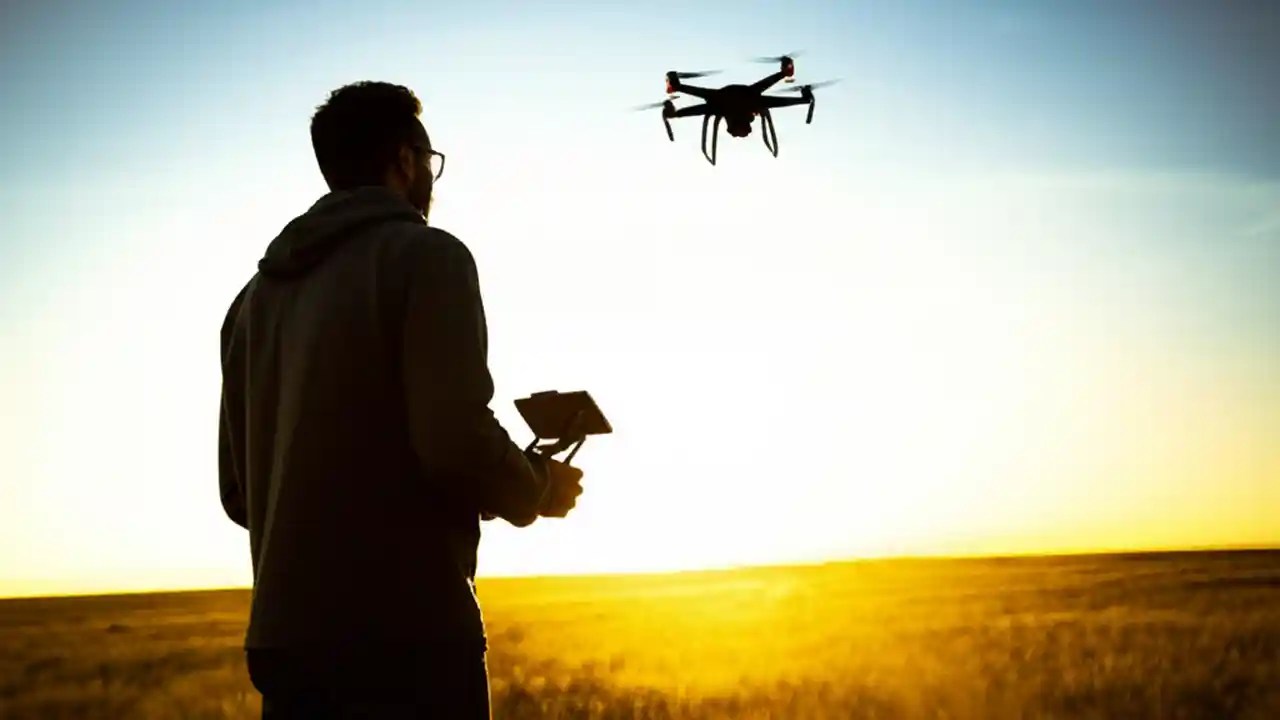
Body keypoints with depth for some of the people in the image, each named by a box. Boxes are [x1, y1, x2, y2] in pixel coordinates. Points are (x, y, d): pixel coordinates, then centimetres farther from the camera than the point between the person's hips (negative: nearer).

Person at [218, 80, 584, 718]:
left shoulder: (258, 293, 15)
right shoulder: (424, 255, -5)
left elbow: (237, 490, 15)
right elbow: (457, 439, -17)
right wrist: (539, 487, 2)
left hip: (284, 634, 7)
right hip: (405, 634, -7)